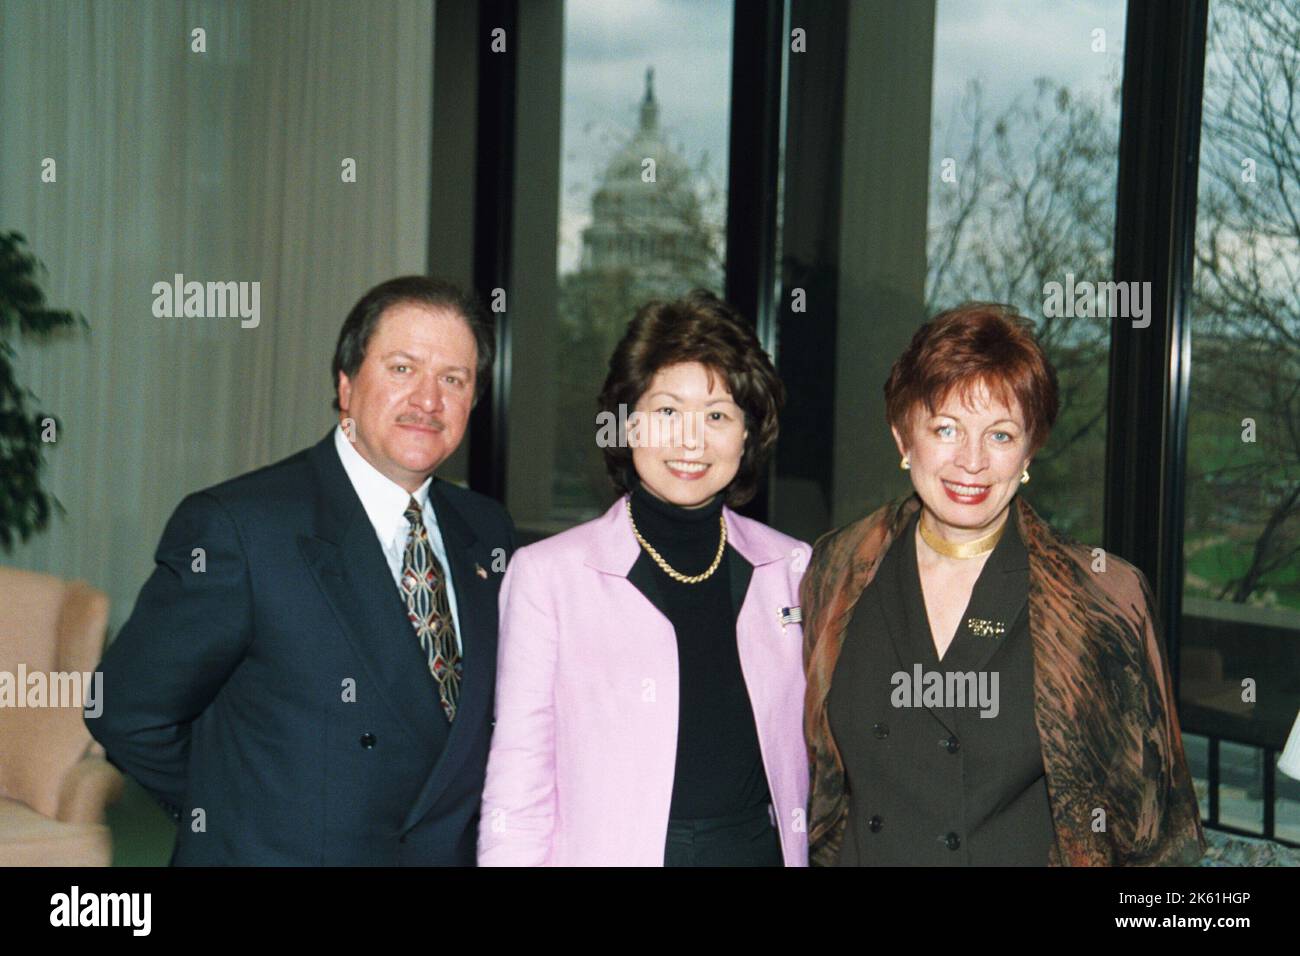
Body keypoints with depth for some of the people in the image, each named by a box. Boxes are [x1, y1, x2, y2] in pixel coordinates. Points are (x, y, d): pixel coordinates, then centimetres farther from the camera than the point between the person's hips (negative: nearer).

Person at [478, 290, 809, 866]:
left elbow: (808, 756, 11)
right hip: (611, 851, -2)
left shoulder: (792, 569, 5)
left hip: (762, 848, 3)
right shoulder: (547, 573, -4)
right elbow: (517, 791, -4)